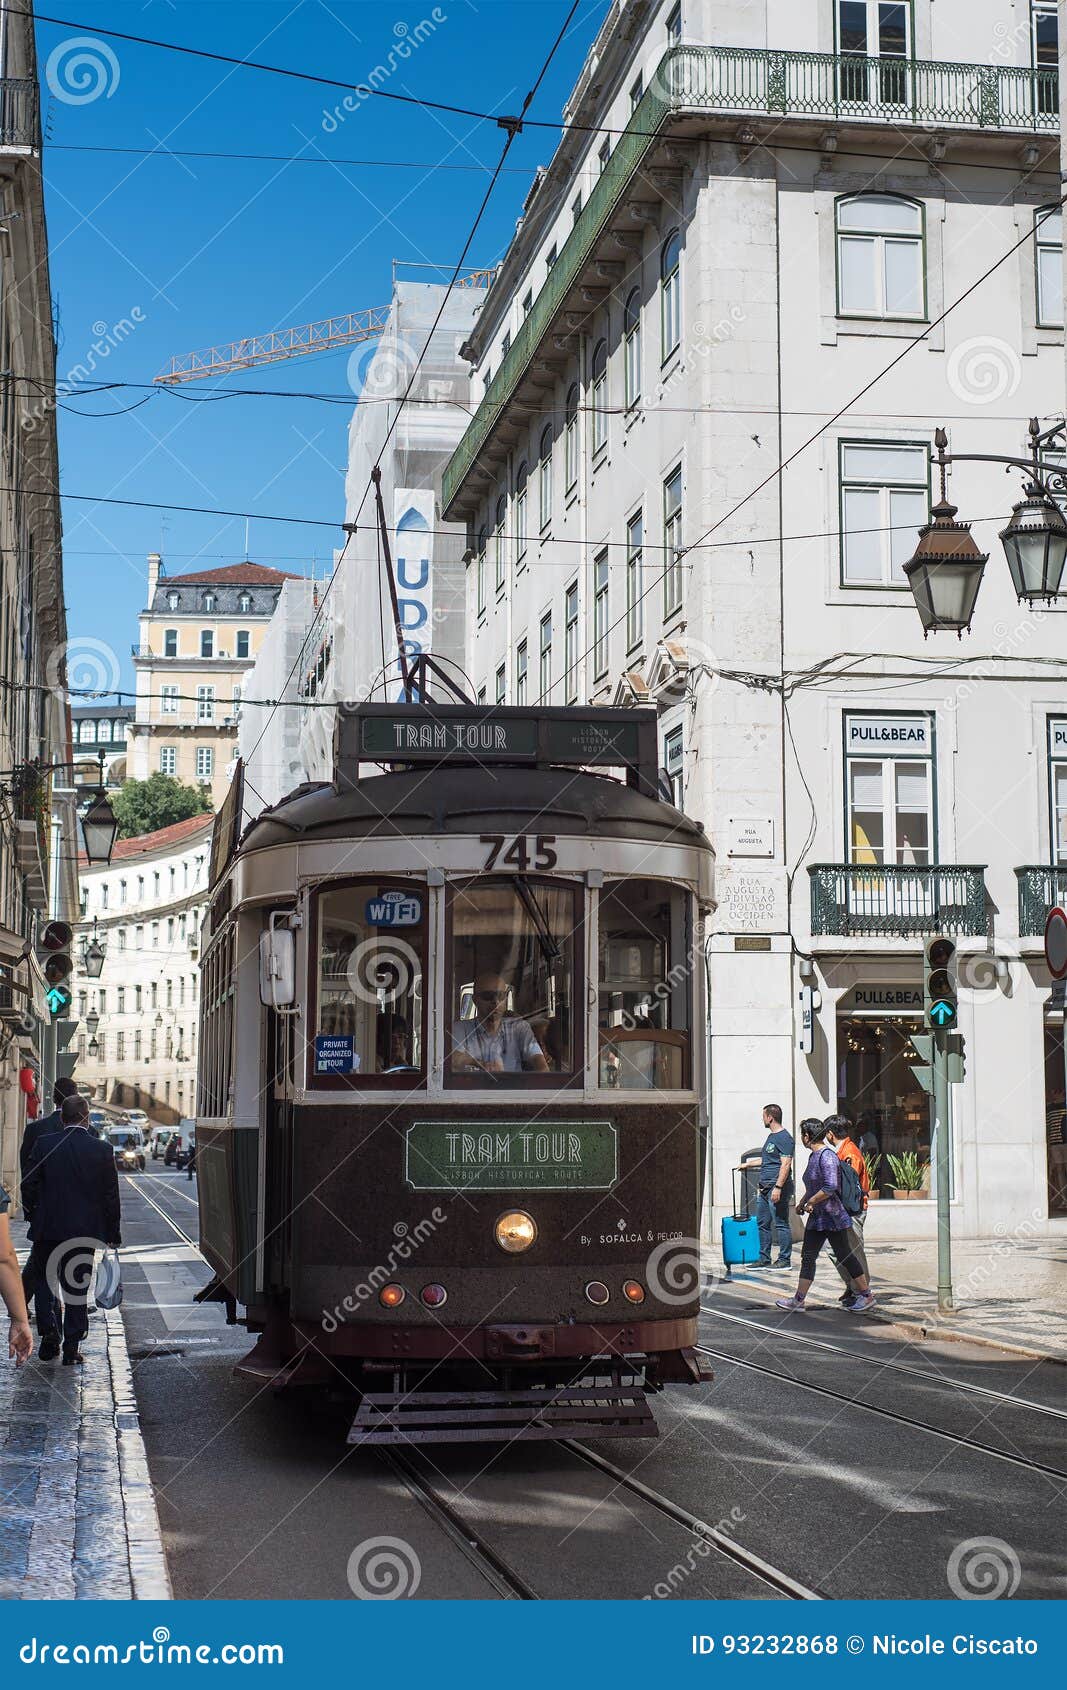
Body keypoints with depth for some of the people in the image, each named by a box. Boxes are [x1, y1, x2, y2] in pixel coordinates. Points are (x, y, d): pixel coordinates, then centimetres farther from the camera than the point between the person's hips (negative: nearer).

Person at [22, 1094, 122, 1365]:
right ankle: (71, 1348, 8)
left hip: (48, 1228, 0)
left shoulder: (44, 1144, -7)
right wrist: (113, 1234, 5)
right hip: (85, 1230, 0)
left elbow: (29, 1186, -4)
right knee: (76, 1289, 9)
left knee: (45, 1280, 17)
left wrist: (33, 1216, 13)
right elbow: (111, 1195, -2)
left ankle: (49, 1330, -3)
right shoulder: (102, 1150, -6)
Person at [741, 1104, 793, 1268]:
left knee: (780, 1224, -5)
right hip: (765, 1187, 10)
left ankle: (785, 1259, -1)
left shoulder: (784, 1138, -12)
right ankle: (764, 1259, 17)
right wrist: (748, 1164, 43)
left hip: (777, 1188, -10)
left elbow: (786, 1164, -19)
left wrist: (778, 1187, -24)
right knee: (762, 1223, 11)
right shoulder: (771, 1136, 19)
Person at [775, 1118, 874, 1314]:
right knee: (808, 1257, 7)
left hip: (832, 1216, -10)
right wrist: (802, 1202, 22)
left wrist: (811, 1202, -17)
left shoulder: (827, 1156, -19)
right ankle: (798, 1300, 8)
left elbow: (831, 1187, -27)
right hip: (816, 1217, 10)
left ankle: (866, 1296, 12)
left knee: (844, 1256, 0)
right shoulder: (814, 1156, 11)